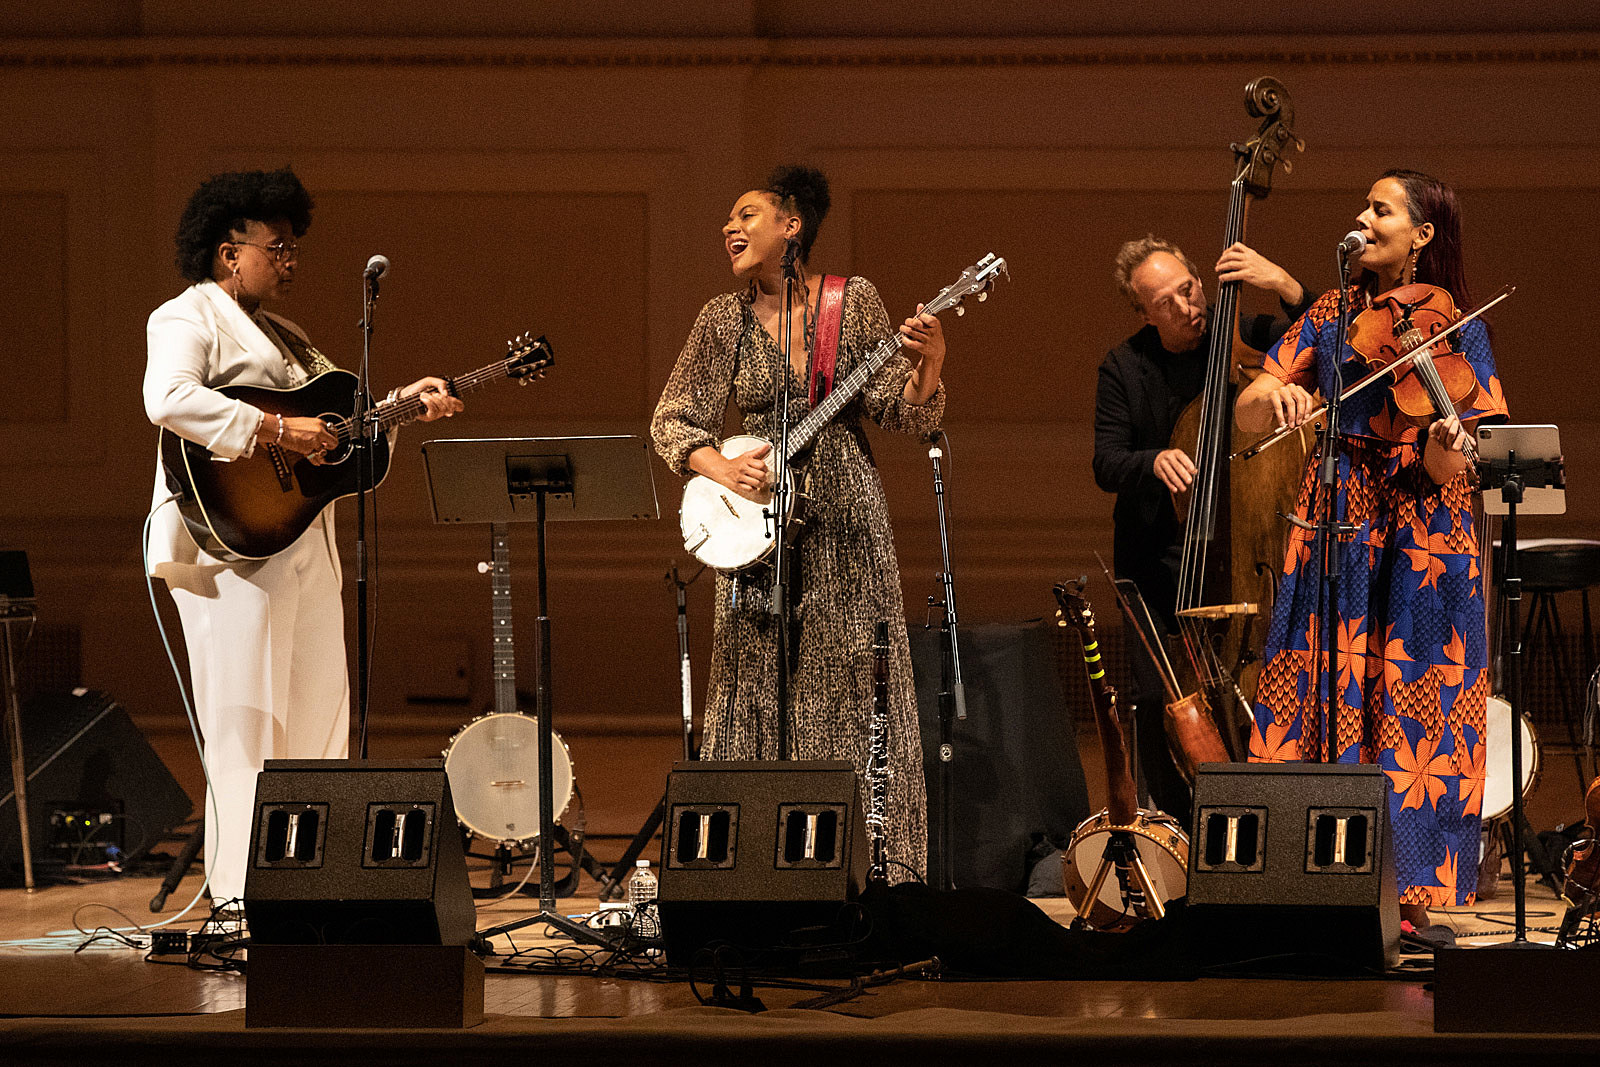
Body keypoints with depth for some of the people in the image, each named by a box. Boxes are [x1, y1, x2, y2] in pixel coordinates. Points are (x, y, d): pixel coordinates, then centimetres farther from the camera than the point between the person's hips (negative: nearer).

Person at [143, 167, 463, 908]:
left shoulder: (282, 336, 23)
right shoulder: (188, 318, -6)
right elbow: (168, 400, -25)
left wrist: (410, 401, 6)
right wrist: (277, 432, -26)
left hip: (304, 547, 9)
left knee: (315, 715, 10)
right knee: (246, 719, -9)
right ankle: (244, 896, -8)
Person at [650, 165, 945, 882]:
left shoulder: (853, 301, 1)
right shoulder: (725, 318, 6)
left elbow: (902, 413, -2)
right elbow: (672, 420, 7)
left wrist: (927, 364, -21)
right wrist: (719, 467, -11)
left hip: (846, 524, -2)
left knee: (853, 690, -2)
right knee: (757, 698, -1)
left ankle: (875, 871, 1)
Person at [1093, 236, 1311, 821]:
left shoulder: (1245, 337, -1)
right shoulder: (1124, 368, 3)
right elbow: (1106, 466, -1)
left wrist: (1287, 288, -21)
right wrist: (1154, 462, -23)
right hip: (1158, 558, 1)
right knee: (1154, 696, -9)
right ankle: (1178, 826, 9)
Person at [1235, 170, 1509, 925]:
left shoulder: (1456, 330, 0)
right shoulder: (1335, 315, 11)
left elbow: (1447, 470, -7)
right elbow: (1246, 417, 9)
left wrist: (1446, 445, -29)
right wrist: (1274, 392, -12)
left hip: (1420, 542, -3)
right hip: (1335, 529, 3)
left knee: (1411, 712, -3)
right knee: (1320, 696, -1)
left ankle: (1407, 894, 2)